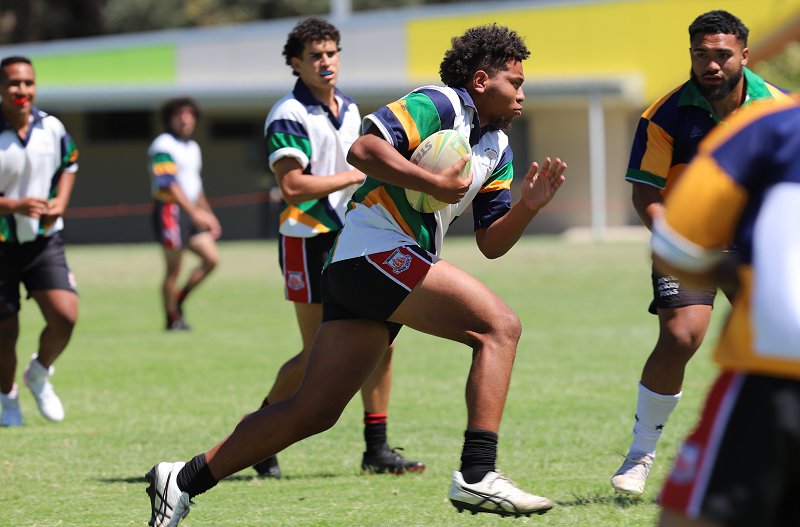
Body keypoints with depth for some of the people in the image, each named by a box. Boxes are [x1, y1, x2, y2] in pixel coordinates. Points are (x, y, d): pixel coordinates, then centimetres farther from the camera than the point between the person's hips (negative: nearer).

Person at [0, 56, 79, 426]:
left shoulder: (52, 128, -1)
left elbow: (69, 166, 17)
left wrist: (59, 203, -1)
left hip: (44, 242, 3)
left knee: (65, 316, -13)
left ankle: (40, 374, 17)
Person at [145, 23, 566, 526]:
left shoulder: (498, 148, 20)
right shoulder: (440, 105, -7)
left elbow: (491, 243, 19)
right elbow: (364, 148, -19)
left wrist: (529, 205, 2)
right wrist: (435, 182, -21)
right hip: (376, 252, -9)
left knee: (314, 412, 6)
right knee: (500, 325, -17)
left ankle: (184, 480, 11)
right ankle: (477, 475, -24)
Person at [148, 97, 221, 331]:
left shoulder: (193, 147, 18)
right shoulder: (163, 147, -11)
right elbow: (168, 183, -21)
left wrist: (208, 214, 25)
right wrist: (194, 211, -27)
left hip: (192, 212, 8)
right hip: (170, 211, -8)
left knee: (211, 258, 1)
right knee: (174, 270, -4)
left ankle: (178, 300, 15)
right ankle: (172, 318, 8)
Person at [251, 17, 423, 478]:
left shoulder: (349, 110, 14)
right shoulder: (288, 116, -11)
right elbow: (293, 187, -19)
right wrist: (356, 175, -16)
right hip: (309, 239, -7)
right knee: (319, 355, -7)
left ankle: (377, 449, 8)